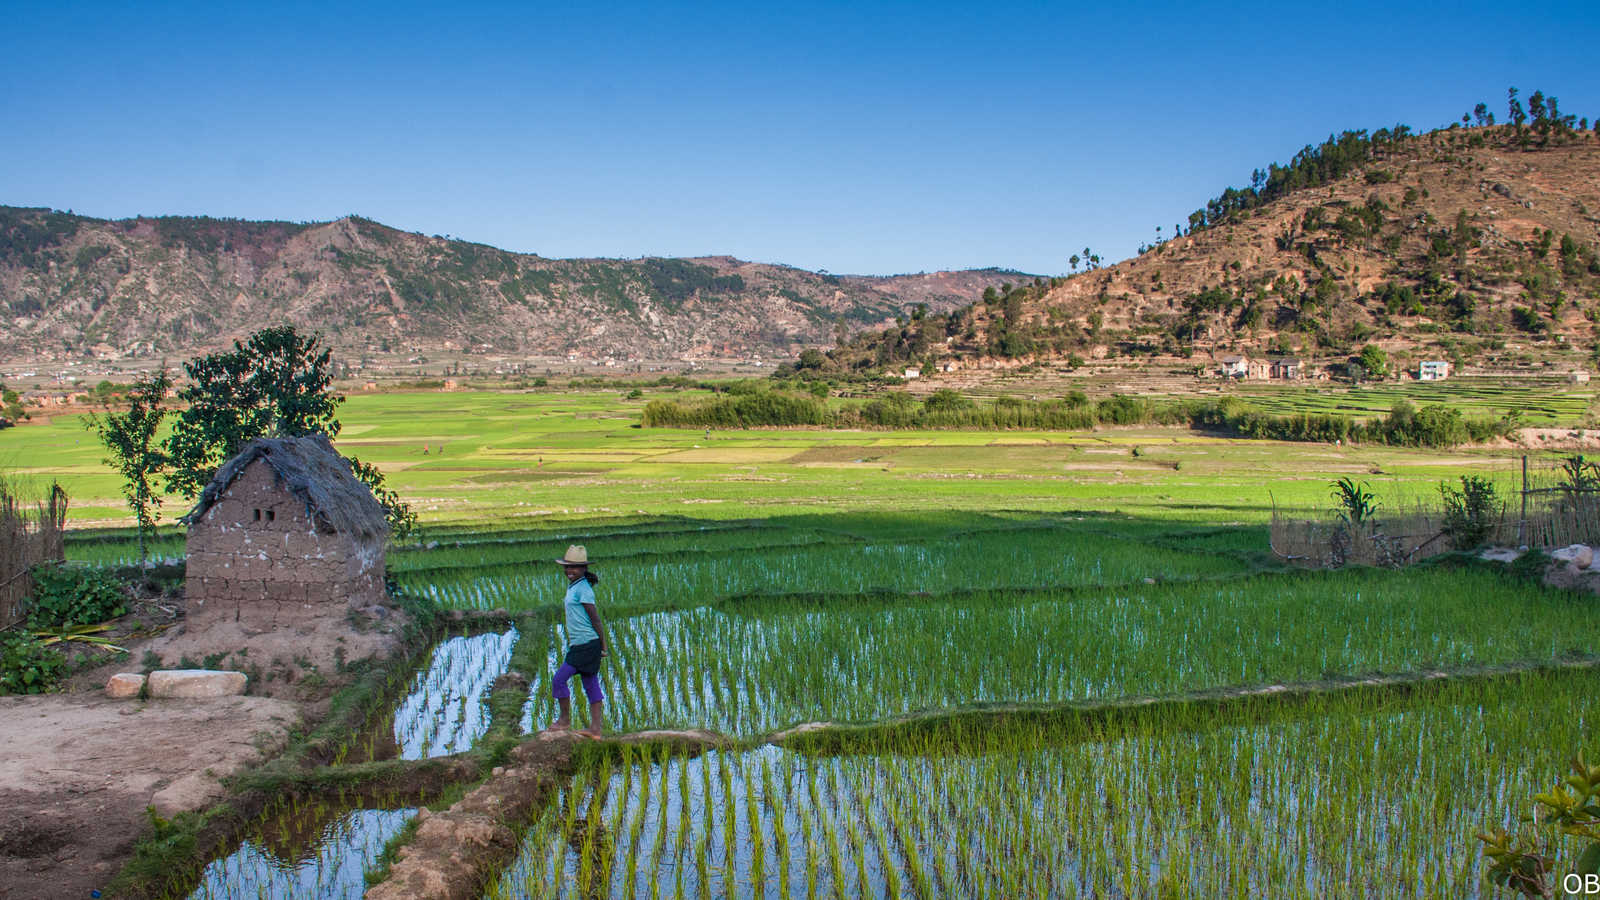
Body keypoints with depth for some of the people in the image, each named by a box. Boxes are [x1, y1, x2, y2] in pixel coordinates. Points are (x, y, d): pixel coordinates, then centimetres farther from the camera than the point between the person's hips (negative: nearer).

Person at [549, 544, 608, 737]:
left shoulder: (583, 589, -14)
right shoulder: (572, 586, 15)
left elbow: (595, 619, -14)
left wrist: (603, 645, -13)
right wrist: (569, 642, 22)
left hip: (586, 645, -9)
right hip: (578, 644, 9)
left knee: (559, 680, -5)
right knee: (591, 685, 10)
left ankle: (565, 719, 11)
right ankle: (597, 728, 13)